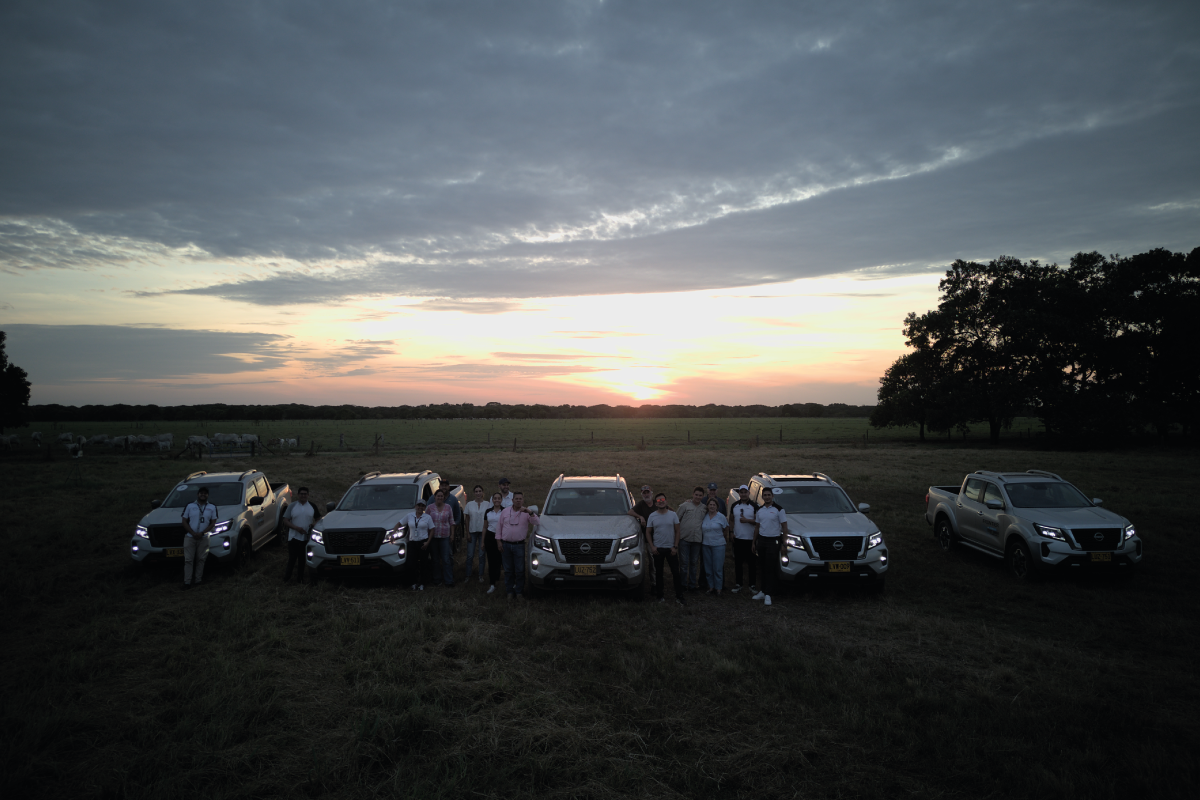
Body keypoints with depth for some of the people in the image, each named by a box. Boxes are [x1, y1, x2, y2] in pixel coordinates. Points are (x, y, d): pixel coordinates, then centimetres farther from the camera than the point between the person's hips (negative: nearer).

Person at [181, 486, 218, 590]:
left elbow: (213, 523, 5)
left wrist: (202, 533, -9)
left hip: (204, 538, 1)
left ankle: (198, 581, 9)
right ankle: (187, 582, -2)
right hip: (190, 537, -1)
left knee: (201, 560, 3)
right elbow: (184, 522, 5)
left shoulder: (212, 508, 9)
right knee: (188, 560, -4)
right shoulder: (189, 506, 8)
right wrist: (193, 533, -9)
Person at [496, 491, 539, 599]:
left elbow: (536, 523, -12)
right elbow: (500, 526, 13)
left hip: (519, 545, -2)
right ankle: (509, 591, 17)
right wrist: (499, 540, 7)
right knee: (508, 569, 8)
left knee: (520, 570, -2)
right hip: (506, 544, 2)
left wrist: (529, 512, -23)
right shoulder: (505, 512, 8)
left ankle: (519, 591, 9)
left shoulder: (526, 513, 0)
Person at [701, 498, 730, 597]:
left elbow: (726, 530, 6)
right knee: (708, 568, 7)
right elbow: (701, 529, 15)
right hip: (706, 545, 3)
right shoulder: (704, 516, 4)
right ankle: (711, 587, 17)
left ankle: (718, 588, 6)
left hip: (718, 545, -3)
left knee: (718, 568, -3)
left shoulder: (721, 517, -3)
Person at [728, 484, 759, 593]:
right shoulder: (734, 506, 10)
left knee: (751, 563, 1)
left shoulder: (754, 506, -3)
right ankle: (738, 584, 16)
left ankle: (752, 585, 10)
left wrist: (747, 520, -18)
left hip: (750, 539, -4)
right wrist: (732, 531, 6)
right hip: (738, 538, 4)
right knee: (738, 563, 8)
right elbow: (731, 520, 19)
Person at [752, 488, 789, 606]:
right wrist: (754, 542, 15)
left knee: (770, 569, -6)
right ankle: (762, 592, 16)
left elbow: (784, 527, -5)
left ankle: (767, 594, -5)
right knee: (762, 568, 8)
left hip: (773, 541, -5)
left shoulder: (778, 510, -5)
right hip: (761, 540, 5)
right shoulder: (760, 510, 11)